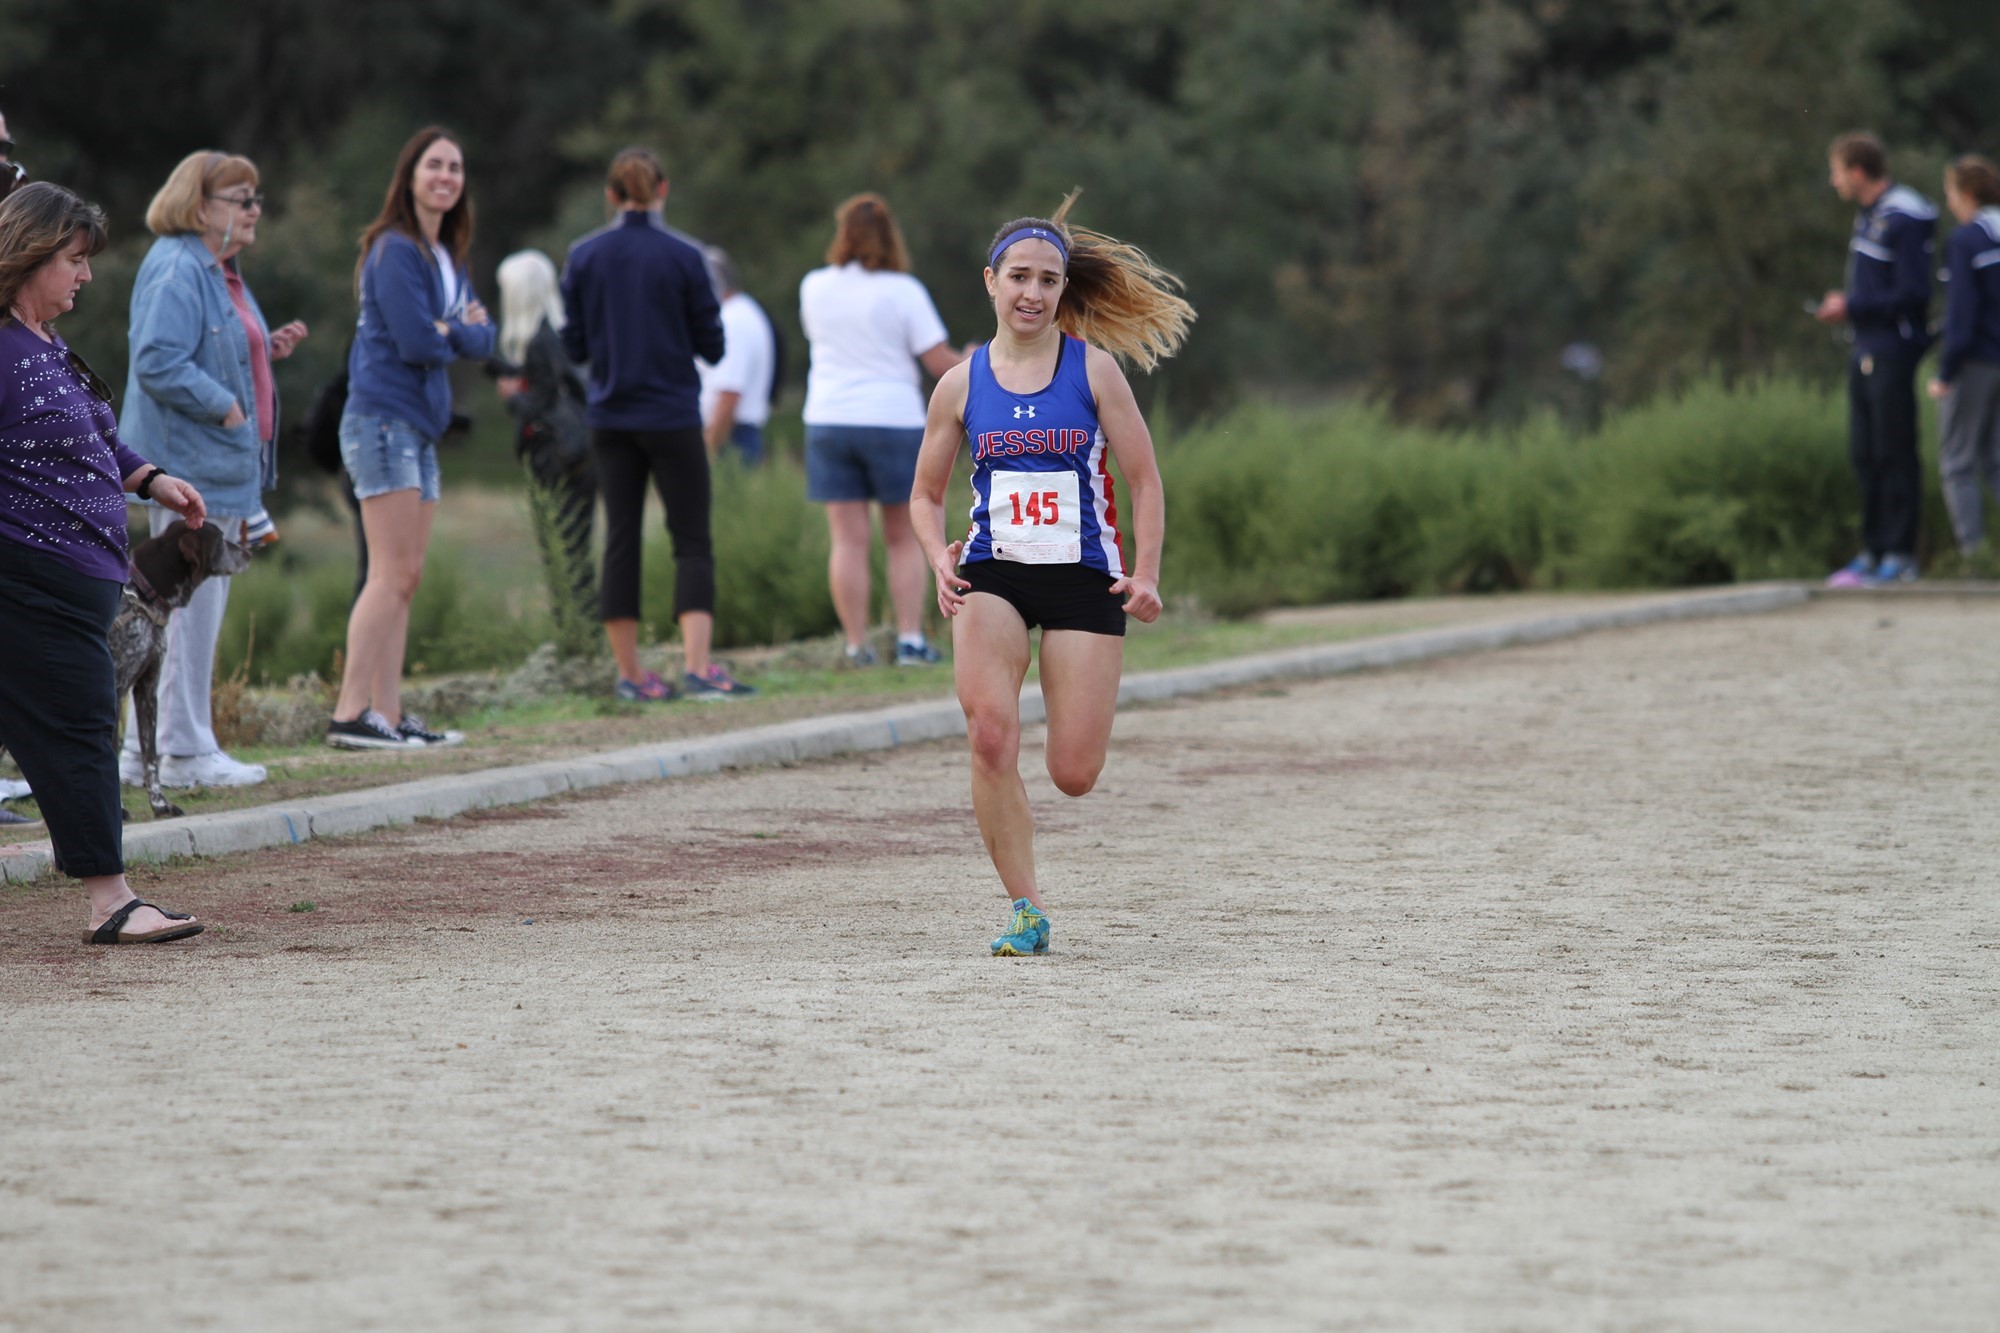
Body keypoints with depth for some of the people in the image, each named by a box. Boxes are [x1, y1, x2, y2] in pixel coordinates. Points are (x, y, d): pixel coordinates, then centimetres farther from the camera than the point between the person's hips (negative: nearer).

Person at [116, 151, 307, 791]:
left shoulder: (221, 272, 18)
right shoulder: (176, 271, -15)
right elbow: (159, 363, -24)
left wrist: (268, 348, 12)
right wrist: (225, 407, -20)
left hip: (221, 465, 11)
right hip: (189, 463, -11)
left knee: (198, 603, 12)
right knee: (191, 604, -7)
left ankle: (144, 751, 17)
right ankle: (183, 751, -2)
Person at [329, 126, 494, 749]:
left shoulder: (448, 256, 18)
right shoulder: (396, 251, -10)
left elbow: (483, 340, 12)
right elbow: (414, 340, -18)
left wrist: (451, 331, -9)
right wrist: (458, 334, 2)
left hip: (420, 428, 9)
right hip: (384, 421, -9)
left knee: (405, 578, 7)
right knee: (392, 574, -14)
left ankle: (387, 714, 7)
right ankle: (349, 715, -16)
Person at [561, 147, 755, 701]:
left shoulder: (583, 258, -1)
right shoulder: (682, 257, -8)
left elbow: (575, 347, 2)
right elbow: (712, 345, -4)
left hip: (610, 420, 3)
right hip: (672, 418, -3)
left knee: (620, 541, 9)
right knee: (692, 541, 0)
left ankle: (630, 672, 11)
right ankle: (697, 666, -12)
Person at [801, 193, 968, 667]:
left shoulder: (814, 287, 4)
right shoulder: (903, 291, -7)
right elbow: (939, 361, -6)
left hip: (828, 420, 2)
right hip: (894, 419, -2)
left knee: (848, 539, 2)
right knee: (904, 538, 8)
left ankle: (857, 644, -1)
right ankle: (910, 639, 3)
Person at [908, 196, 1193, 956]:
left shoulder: (1093, 368, -1)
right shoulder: (962, 385, 5)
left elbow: (1144, 479, 2)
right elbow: (926, 494, 14)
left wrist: (1146, 576, -10)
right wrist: (939, 558, -6)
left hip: (1084, 578, -1)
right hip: (992, 575, 1)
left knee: (1075, 775, -6)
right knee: (990, 734, -24)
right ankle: (1025, 908, -10)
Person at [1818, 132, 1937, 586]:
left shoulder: (1905, 219, -15)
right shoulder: (1870, 216, 16)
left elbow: (1913, 294, -18)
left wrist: (1853, 307, -13)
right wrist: (1844, 305, 8)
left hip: (1893, 352, -10)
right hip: (1867, 354, 10)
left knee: (1893, 454, -6)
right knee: (1864, 455, 11)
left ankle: (1900, 554, -2)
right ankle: (1874, 552, 16)